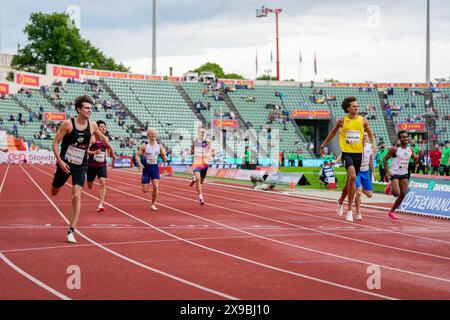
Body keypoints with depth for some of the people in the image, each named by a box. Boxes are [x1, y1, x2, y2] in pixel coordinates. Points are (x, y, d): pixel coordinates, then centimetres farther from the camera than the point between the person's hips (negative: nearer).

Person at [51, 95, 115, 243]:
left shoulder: (92, 125, -3)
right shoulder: (68, 124, -14)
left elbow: (101, 137, 20)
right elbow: (55, 143, -12)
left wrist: (110, 147, 30)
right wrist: (60, 161, -22)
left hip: (80, 166, 1)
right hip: (65, 164, -1)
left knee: (76, 196, -16)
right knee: (54, 192, 18)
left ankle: (71, 231, -13)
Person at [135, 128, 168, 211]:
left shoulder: (159, 145, 1)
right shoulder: (144, 145, -7)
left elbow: (164, 157, 8)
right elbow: (137, 155, -5)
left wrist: (164, 157, -17)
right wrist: (140, 164, -22)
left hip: (155, 167, 2)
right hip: (146, 168, -2)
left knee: (156, 187, -13)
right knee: (144, 190, -1)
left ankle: (153, 204, 2)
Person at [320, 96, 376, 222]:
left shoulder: (363, 120, 5)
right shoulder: (342, 121, 1)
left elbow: (371, 135, 11)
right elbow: (332, 133, 16)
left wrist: (373, 144, -9)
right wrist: (323, 146, 22)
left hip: (358, 154, 3)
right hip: (346, 153, -3)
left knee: (350, 181, 13)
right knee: (352, 176, -25)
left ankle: (341, 201, 41)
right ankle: (350, 210, -21)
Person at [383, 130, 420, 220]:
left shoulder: (410, 150, 4)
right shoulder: (395, 149, -13)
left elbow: (416, 160, 13)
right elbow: (385, 159, -7)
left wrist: (419, 155, -10)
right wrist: (387, 171, -15)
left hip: (404, 174, 6)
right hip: (395, 173, -6)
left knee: (403, 195, 3)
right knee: (397, 193, -19)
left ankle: (391, 211, 17)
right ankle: (390, 188, 17)